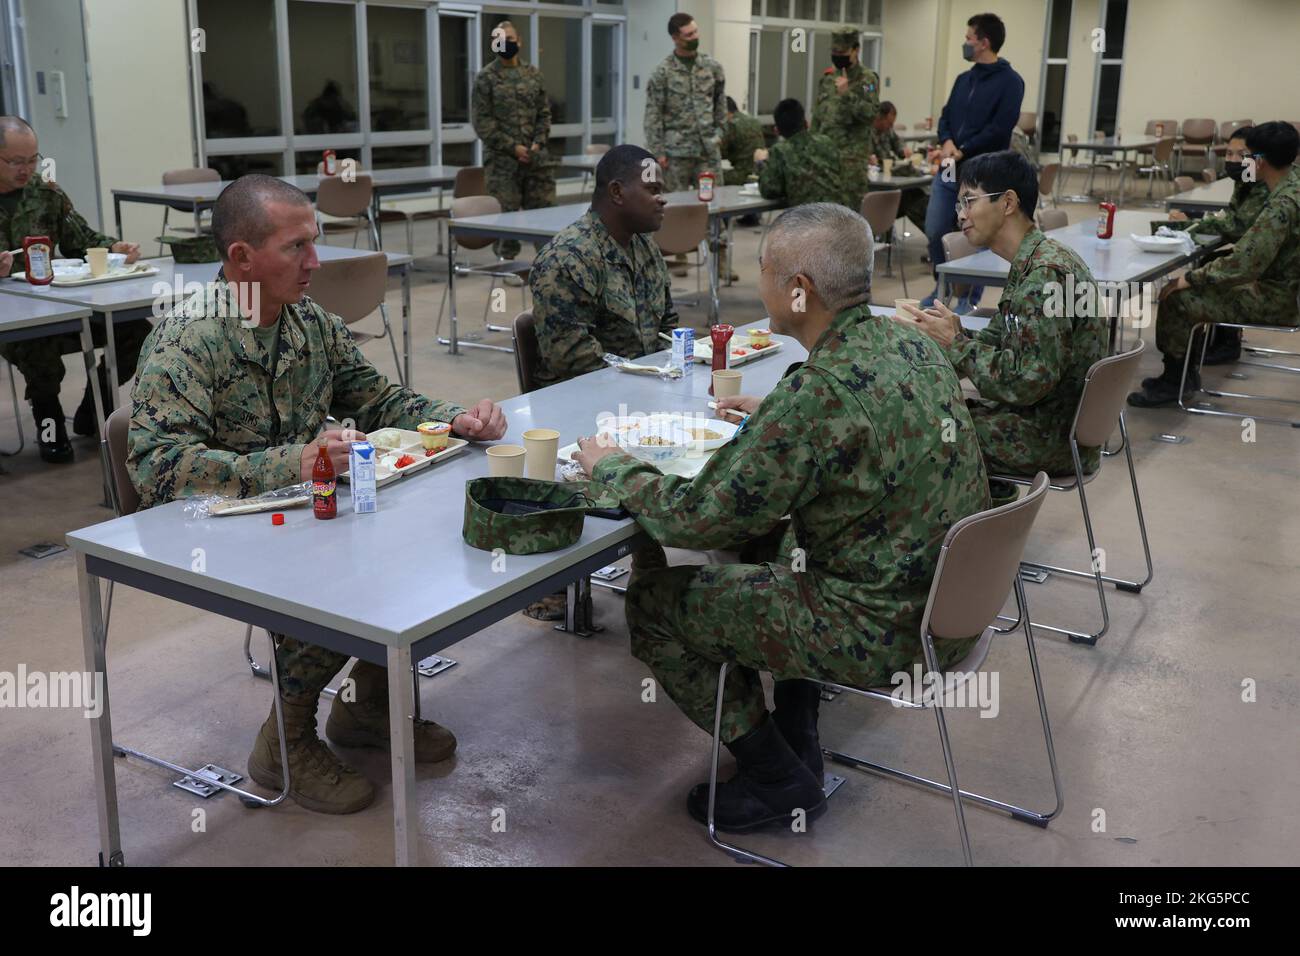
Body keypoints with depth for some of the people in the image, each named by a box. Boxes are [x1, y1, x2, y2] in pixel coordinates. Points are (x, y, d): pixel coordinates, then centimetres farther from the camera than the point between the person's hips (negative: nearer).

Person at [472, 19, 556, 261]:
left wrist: (538, 143, -4)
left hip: (536, 157, 4)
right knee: (506, 215, -2)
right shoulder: (486, 77, 0)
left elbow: (544, 113, 13)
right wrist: (513, 147, -12)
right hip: (502, 160, -3)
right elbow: (482, 122, -5)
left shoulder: (533, 74, 11)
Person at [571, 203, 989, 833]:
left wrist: (611, 467, -5)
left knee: (653, 601, 2)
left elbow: (697, 520, -21)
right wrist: (771, 418, 19)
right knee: (771, 536, 30)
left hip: (881, 635, -9)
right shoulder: (913, 344, 0)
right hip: (952, 605, 9)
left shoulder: (817, 392, -27)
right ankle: (798, 741, 31)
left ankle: (781, 780, 13)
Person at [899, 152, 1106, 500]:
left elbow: (1028, 381, -27)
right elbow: (999, 340, 10)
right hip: (1054, 419, 9)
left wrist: (955, 343, -19)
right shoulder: (1031, 262, 8)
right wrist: (954, 334, -8)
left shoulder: (1046, 273, -23)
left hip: (1054, 438, -9)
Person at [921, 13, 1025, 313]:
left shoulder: (1010, 81, -6)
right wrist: (947, 143, -9)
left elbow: (1000, 128, -15)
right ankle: (943, 287, 25)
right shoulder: (963, 79, 16)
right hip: (948, 171, 7)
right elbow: (946, 116, 12)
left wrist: (961, 151, -17)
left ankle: (970, 299, 13)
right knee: (935, 232, 6)